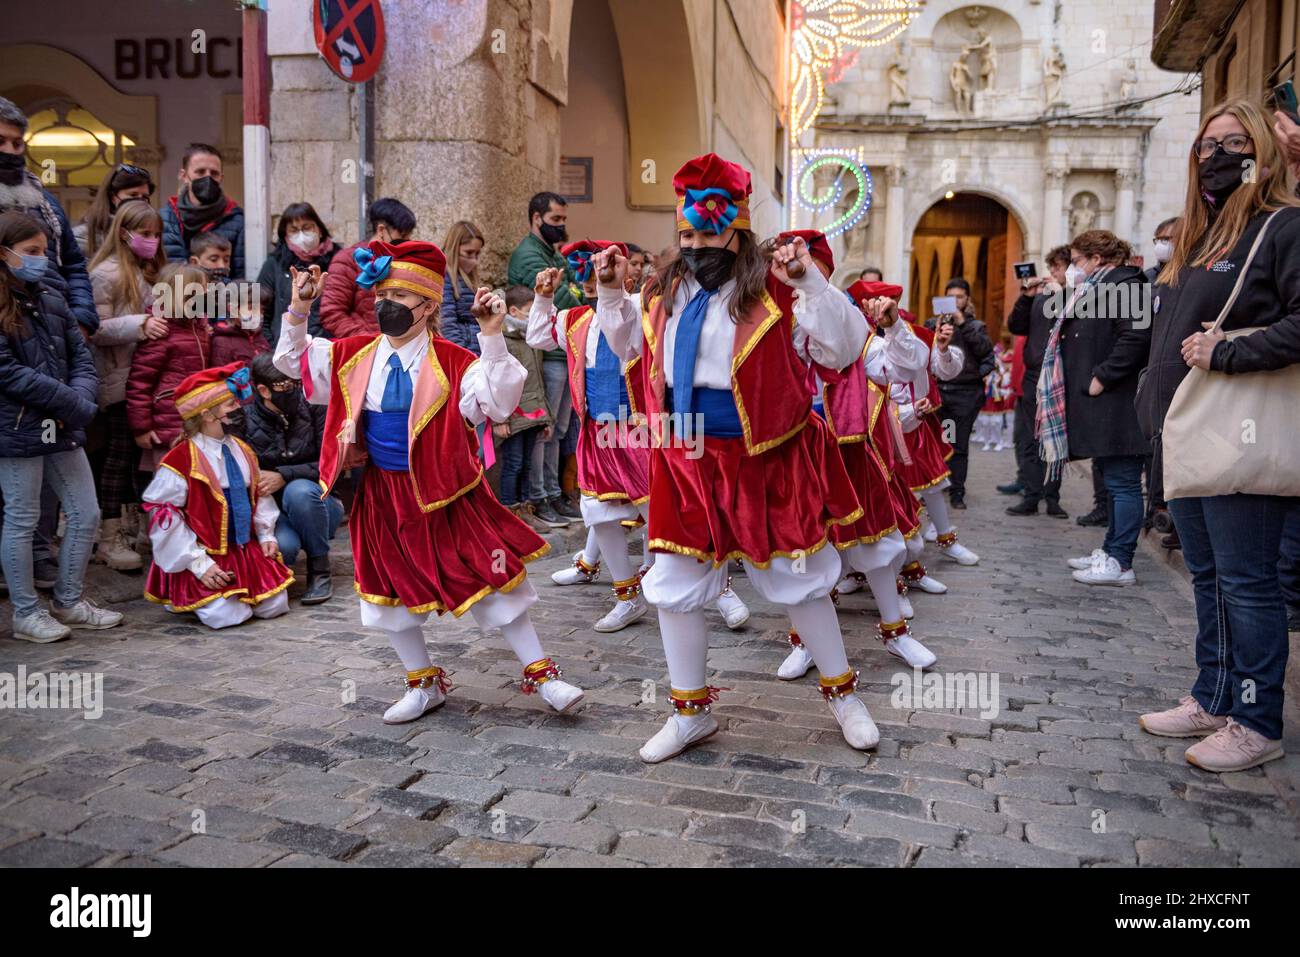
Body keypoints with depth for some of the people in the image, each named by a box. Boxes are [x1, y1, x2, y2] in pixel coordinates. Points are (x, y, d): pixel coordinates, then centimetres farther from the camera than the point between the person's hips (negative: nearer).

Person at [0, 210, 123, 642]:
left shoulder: (51, 301, 11)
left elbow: (81, 356, 10)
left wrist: (83, 396, -10)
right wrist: (74, 404, -16)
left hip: (62, 428, 7)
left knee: (86, 515, 9)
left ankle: (69, 601, 25)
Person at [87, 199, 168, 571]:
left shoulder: (148, 271, 15)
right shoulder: (107, 273, -11)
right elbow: (95, 329, -18)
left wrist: (164, 322, 9)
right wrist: (140, 324, -27)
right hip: (118, 379, -8)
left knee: (132, 453, 13)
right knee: (118, 453, -3)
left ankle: (128, 526, 22)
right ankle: (109, 539, 4)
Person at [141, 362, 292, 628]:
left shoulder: (241, 450, 6)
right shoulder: (181, 460, -17)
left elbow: (259, 494, 18)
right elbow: (163, 516, -15)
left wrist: (266, 535, 4)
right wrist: (200, 564, -17)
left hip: (246, 549, 6)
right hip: (207, 557, -6)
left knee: (274, 606, -4)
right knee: (228, 615, -17)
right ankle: (182, 596, 14)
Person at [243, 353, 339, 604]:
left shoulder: (312, 405, -10)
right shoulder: (244, 419, -8)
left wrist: (284, 476, -23)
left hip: (316, 505, 1)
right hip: (269, 509, -1)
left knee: (300, 490, -34)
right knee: (282, 546, -34)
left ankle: (320, 572, -15)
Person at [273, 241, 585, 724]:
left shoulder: (452, 362, -12)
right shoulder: (355, 355, 1)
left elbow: (498, 402, -25)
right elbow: (294, 361, 13)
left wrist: (492, 338, -32)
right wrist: (298, 312, -2)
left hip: (445, 490, -4)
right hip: (384, 493, 4)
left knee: (492, 580, 0)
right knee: (392, 591, 13)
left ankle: (540, 673, 15)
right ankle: (423, 683, 33)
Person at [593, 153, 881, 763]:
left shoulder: (774, 291, -10)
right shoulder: (665, 292, 6)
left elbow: (844, 351, -15)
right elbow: (631, 345, 23)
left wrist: (810, 281, -24)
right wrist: (612, 293, 9)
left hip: (764, 461, -4)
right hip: (685, 459, 5)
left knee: (798, 580, 10)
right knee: (675, 585, 10)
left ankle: (842, 694, 34)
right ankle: (690, 711, 29)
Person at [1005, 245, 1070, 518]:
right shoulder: (1041, 296, 12)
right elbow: (1015, 327, 8)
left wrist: (1060, 295, -18)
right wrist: (1026, 297, -4)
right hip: (1032, 377, 5)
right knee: (1027, 441, 3)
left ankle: (1052, 497, 12)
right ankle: (1031, 496, 8)